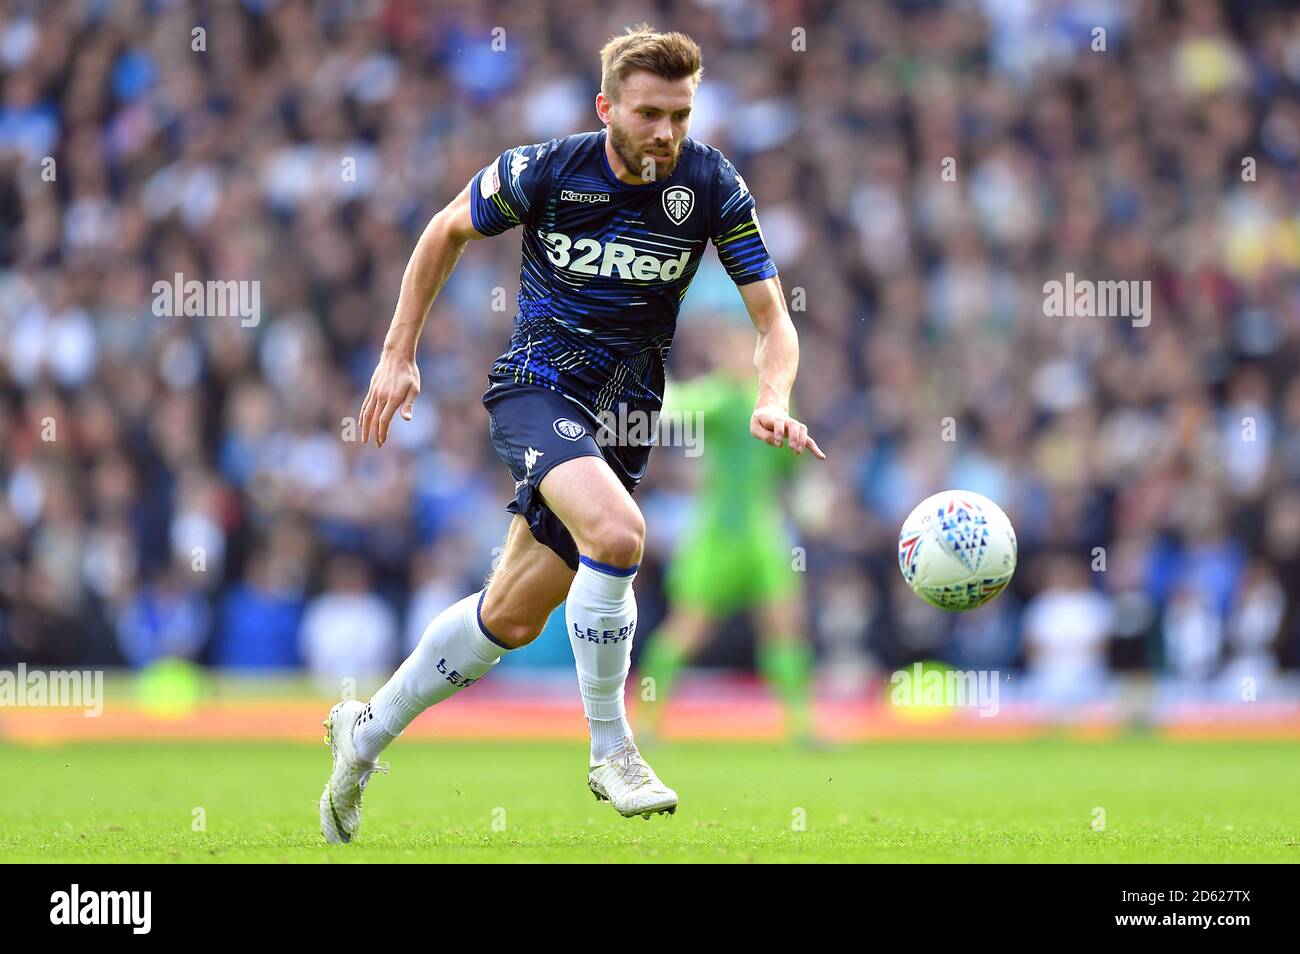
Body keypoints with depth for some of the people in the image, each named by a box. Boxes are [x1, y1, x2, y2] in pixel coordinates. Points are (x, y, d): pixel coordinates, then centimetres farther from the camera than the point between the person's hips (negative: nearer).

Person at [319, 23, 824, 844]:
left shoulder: (711, 185, -9)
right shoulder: (544, 172, -13)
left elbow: (774, 319, -7)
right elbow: (448, 232, 6)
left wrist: (773, 401, -27)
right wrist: (399, 357, 5)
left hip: (624, 416, 4)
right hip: (537, 387, -4)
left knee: (514, 619, 9)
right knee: (616, 533, -32)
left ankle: (366, 733, 31)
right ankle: (611, 752, -16)